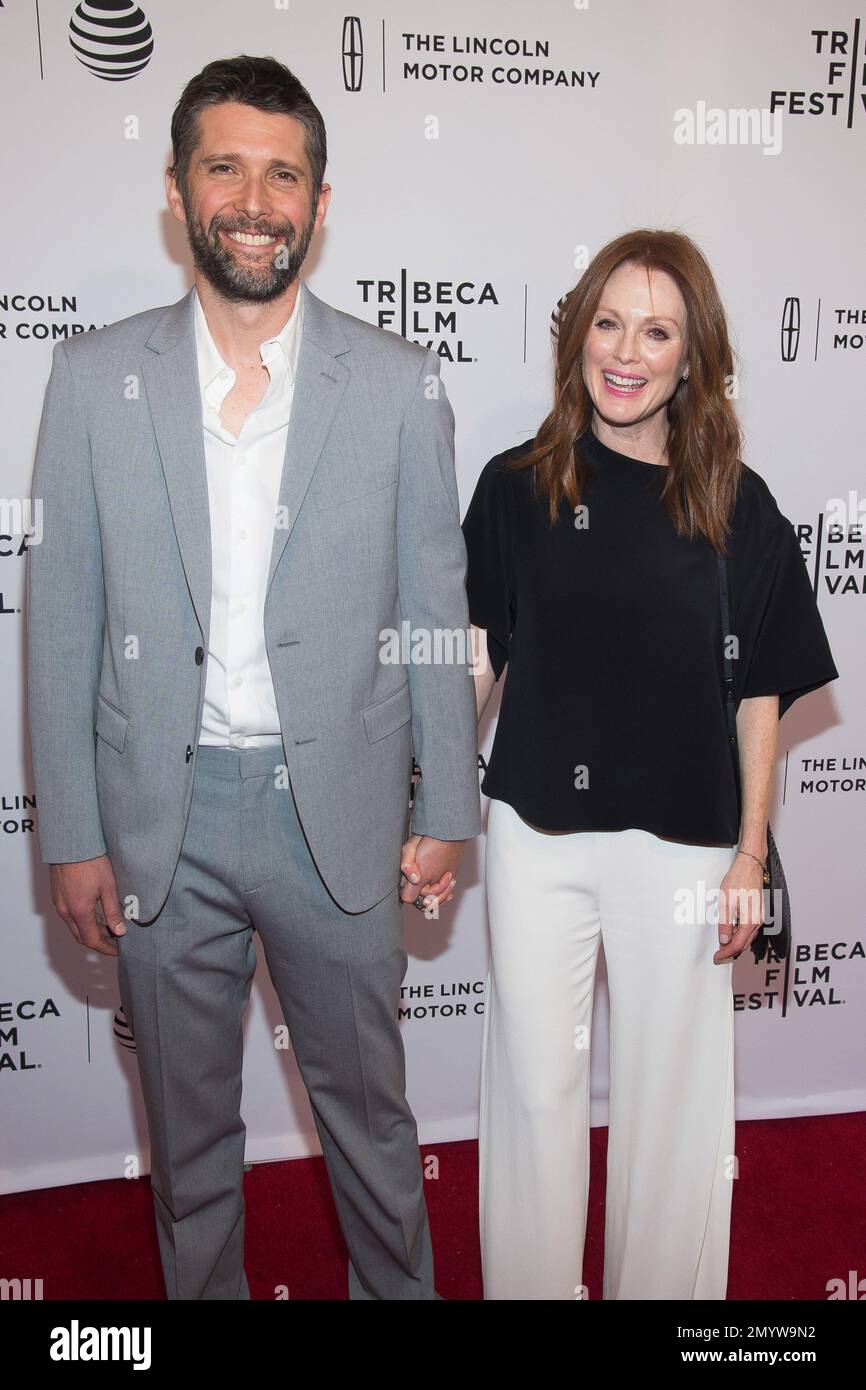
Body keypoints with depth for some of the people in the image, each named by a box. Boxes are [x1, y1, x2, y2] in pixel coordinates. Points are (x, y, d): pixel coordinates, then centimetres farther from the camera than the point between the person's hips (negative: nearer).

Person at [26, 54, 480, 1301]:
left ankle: (400, 1285, 43)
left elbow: (436, 605, 1)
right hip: (159, 816, 1)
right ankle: (203, 1289, 44)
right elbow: (62, 614, 0)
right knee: (188, 1123, 19)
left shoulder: (399, 382, -3)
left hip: (339, 810, 0)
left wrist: (447, 806, 0)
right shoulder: (95, 376, -1)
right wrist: (72, 834, -1)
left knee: (367, 1103, 18)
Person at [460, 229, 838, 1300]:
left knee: (670, 1092, 13)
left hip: (681, 845, 0)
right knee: (535, 1084, 12)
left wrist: (751, 855, 0)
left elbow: (761, 690, 2)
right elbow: (474, 660, 5)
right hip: (538, 835, 1)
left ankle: (659, 1282, 36)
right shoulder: (517, 487, 1)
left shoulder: (734, 504, -1)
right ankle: (529, 1285, 34)